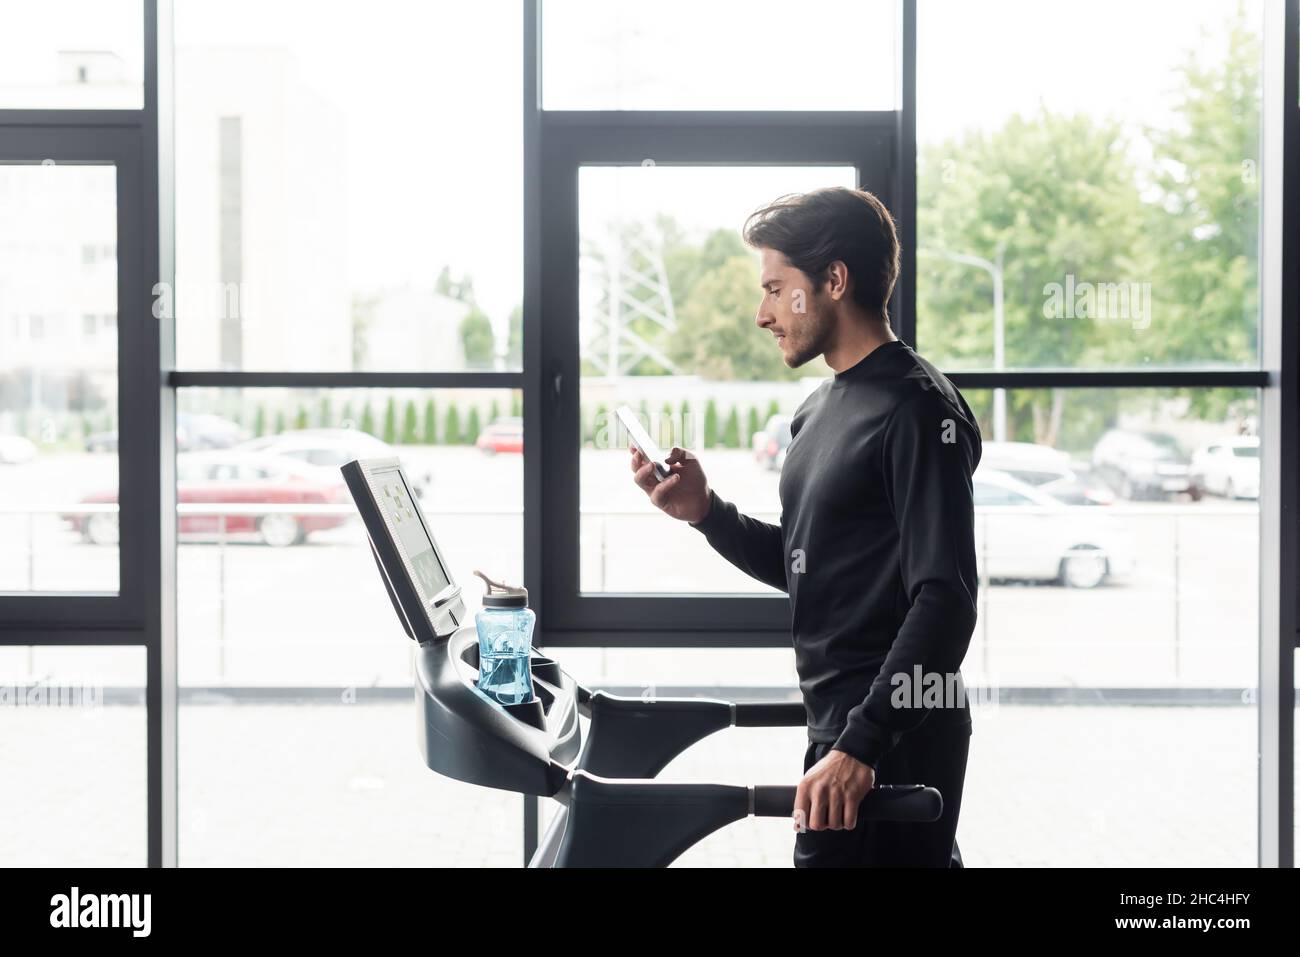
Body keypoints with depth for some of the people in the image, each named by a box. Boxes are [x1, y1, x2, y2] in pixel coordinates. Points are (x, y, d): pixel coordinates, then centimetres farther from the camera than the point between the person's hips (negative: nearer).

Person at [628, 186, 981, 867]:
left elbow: (944, 600, -21)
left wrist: (859, 745, -26)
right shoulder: (820, 411, 15)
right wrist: (704, 511, 4)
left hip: (894, 740, -9)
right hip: (840, 726, 9)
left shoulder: (916, 410, -14)